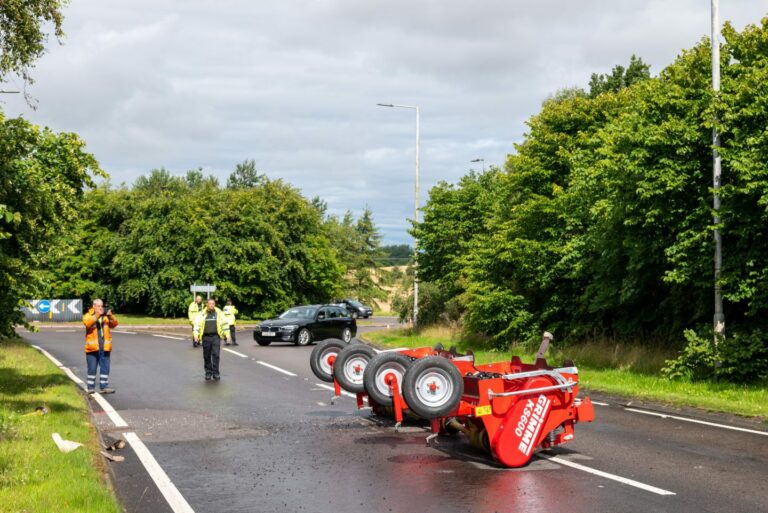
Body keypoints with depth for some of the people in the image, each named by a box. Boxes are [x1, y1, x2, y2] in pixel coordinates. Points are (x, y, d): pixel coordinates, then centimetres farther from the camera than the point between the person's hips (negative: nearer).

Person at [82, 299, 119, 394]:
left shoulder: (106, 316, 12)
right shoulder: (88, 315, 3)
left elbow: (114, 324, -1)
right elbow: (87, 323, -18)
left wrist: (110, 316, -20)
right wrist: (97, 315, -28)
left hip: (105, 347, 3)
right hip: (92, 347, -3)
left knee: (105, 368, 4)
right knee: (92, 368, 0)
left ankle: (103, 387, 9)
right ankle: (90, 387, 8)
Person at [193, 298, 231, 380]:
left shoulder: (219, 313, 6)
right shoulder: (202, 314, 5)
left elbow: (224, 324, 9)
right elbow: (197, 325, 2)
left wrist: (227, 335, 4)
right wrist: (196, 335, -11)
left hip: (216, 337, -1)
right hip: (206, 337, 1)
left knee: (216, 355, -8)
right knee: (207, 356, 5)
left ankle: (215, 373, -1)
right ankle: (208, 373, 17)